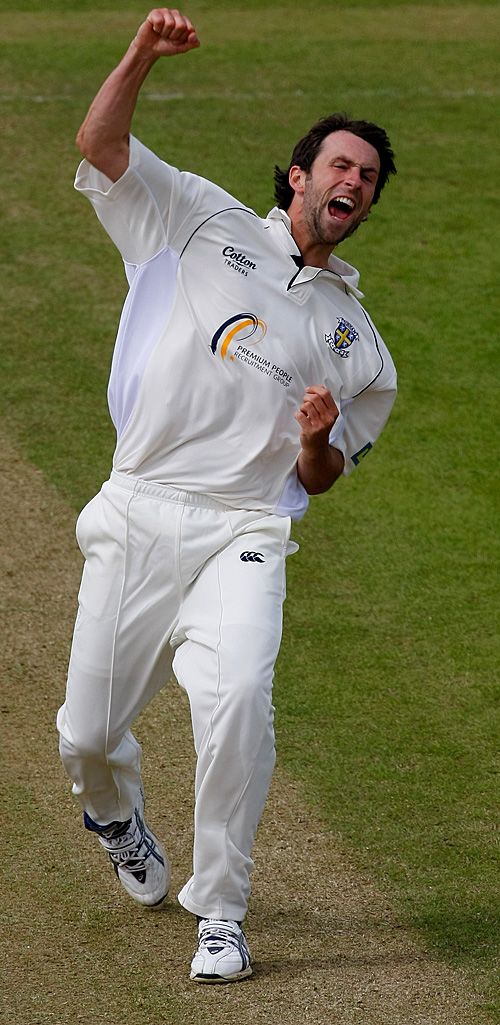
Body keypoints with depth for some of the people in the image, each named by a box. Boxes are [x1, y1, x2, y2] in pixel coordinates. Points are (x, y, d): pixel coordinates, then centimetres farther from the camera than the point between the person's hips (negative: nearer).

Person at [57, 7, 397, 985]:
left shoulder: (356, 342, 19)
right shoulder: (208, 223, 13)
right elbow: (99, 144, 4)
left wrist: (319, 440, -3)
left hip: (242, 537, 0)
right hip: (137, 519, 0)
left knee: (235, 697, -26)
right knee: (87, 735, 1)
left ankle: (220, 918, -13)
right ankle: (113, 811, 40)